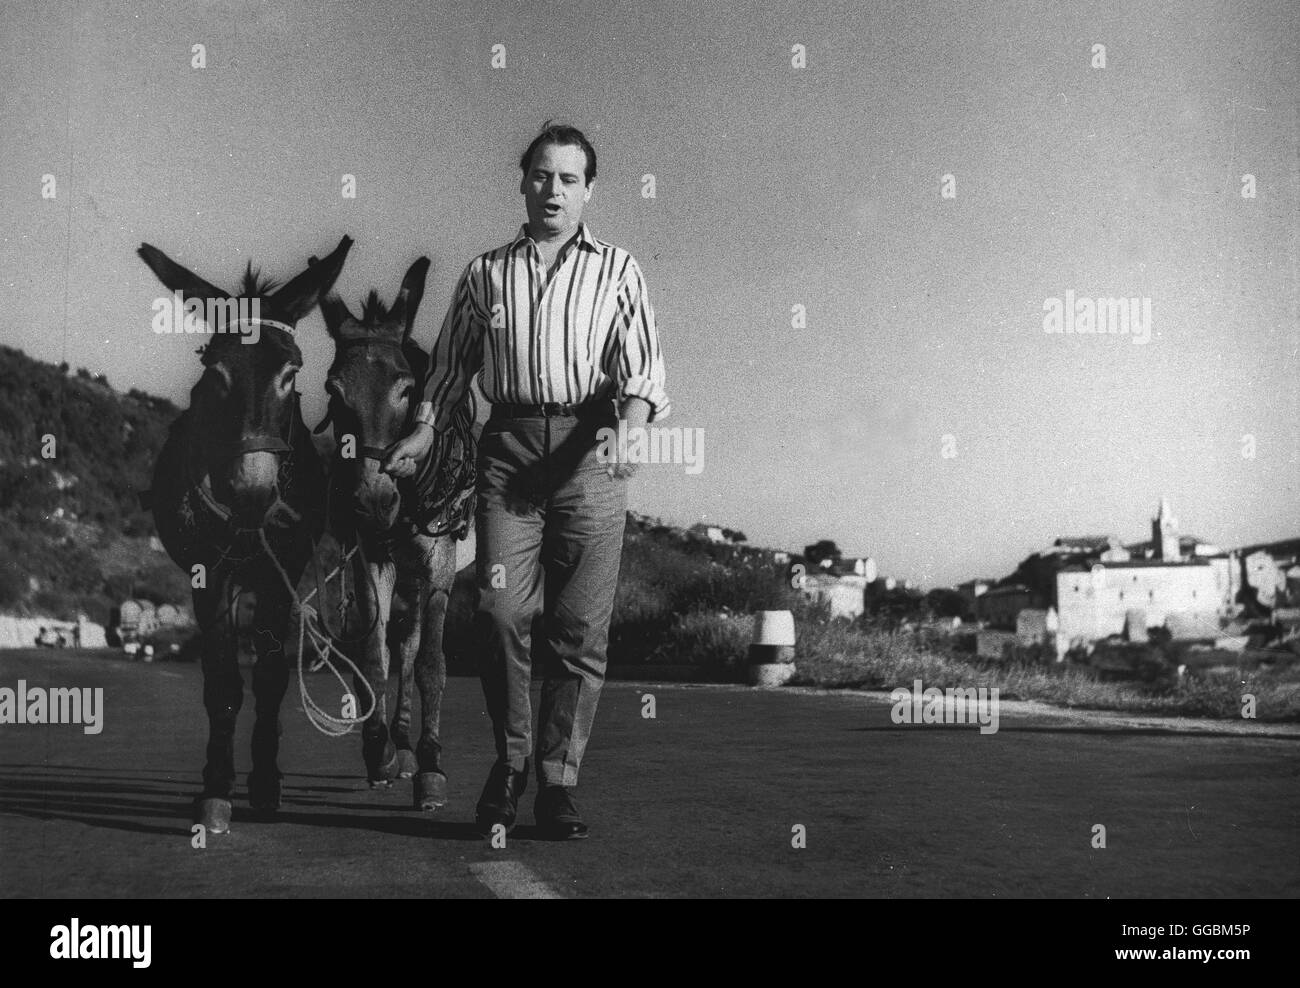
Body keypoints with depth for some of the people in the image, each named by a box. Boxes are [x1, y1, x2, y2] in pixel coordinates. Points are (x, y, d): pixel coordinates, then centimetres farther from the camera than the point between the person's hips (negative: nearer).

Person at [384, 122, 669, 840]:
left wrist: (628, 424, -16)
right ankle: (510, 759, 10)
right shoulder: (485, 274, 18)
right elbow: (450, 365, 20)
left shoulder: (618, 270, 13)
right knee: (501, 610, -10)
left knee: (579, 627, -3)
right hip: (508, 445, 1)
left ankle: (558, 782, 5)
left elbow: (642, 368, 3)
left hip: (589, 451, -1)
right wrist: (423, 433, 7)